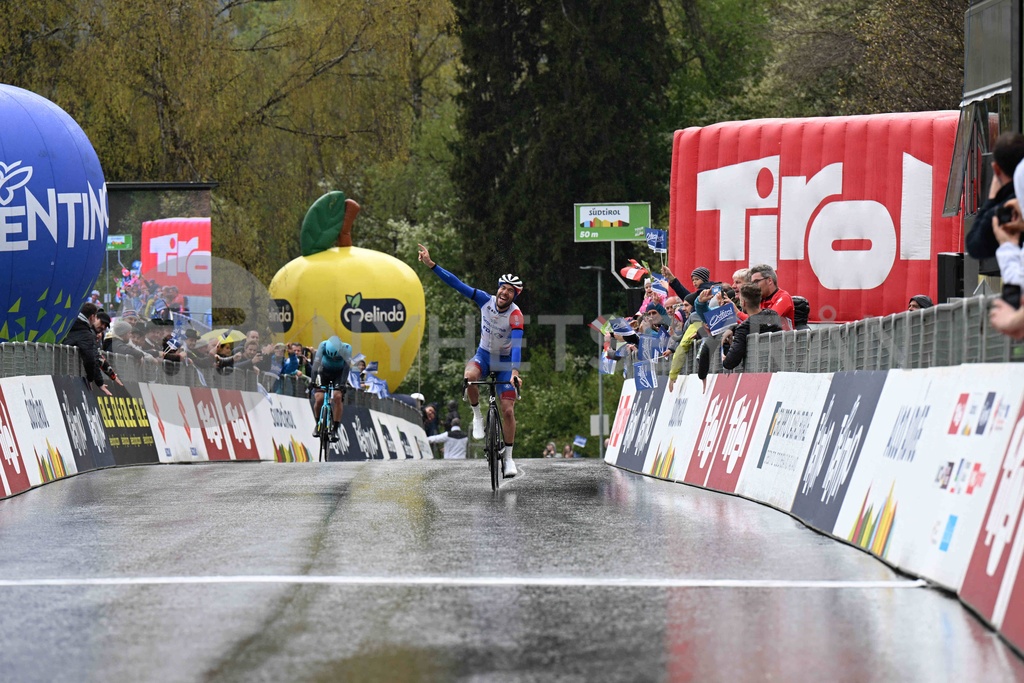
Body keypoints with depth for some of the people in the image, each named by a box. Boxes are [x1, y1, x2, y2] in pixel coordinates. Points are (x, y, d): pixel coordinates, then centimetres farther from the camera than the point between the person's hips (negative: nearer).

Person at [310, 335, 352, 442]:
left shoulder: (347, 348, -29)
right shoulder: (323, 345, -29)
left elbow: (346, 366, -35)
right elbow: (316, 363, -35)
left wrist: (342, 383, -47)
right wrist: (313, 381, -46)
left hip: (339, 373, 0)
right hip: (324, 372, 0)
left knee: (337, 397, -24)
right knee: (319, 398, -19)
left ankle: (335, 429, -16)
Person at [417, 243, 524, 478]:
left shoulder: (516, 315, -25)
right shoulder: (486, 300, -15)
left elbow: (517, 345, -38)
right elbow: (457, 284, -16)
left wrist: (515, 372, -53)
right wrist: (431, 265, -23)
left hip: (505, 362, -2)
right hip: (484, 355, 2)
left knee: (508, 410, -9)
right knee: (469, 376, -35)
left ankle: (508, 456, 7)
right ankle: (477, 415, -10)